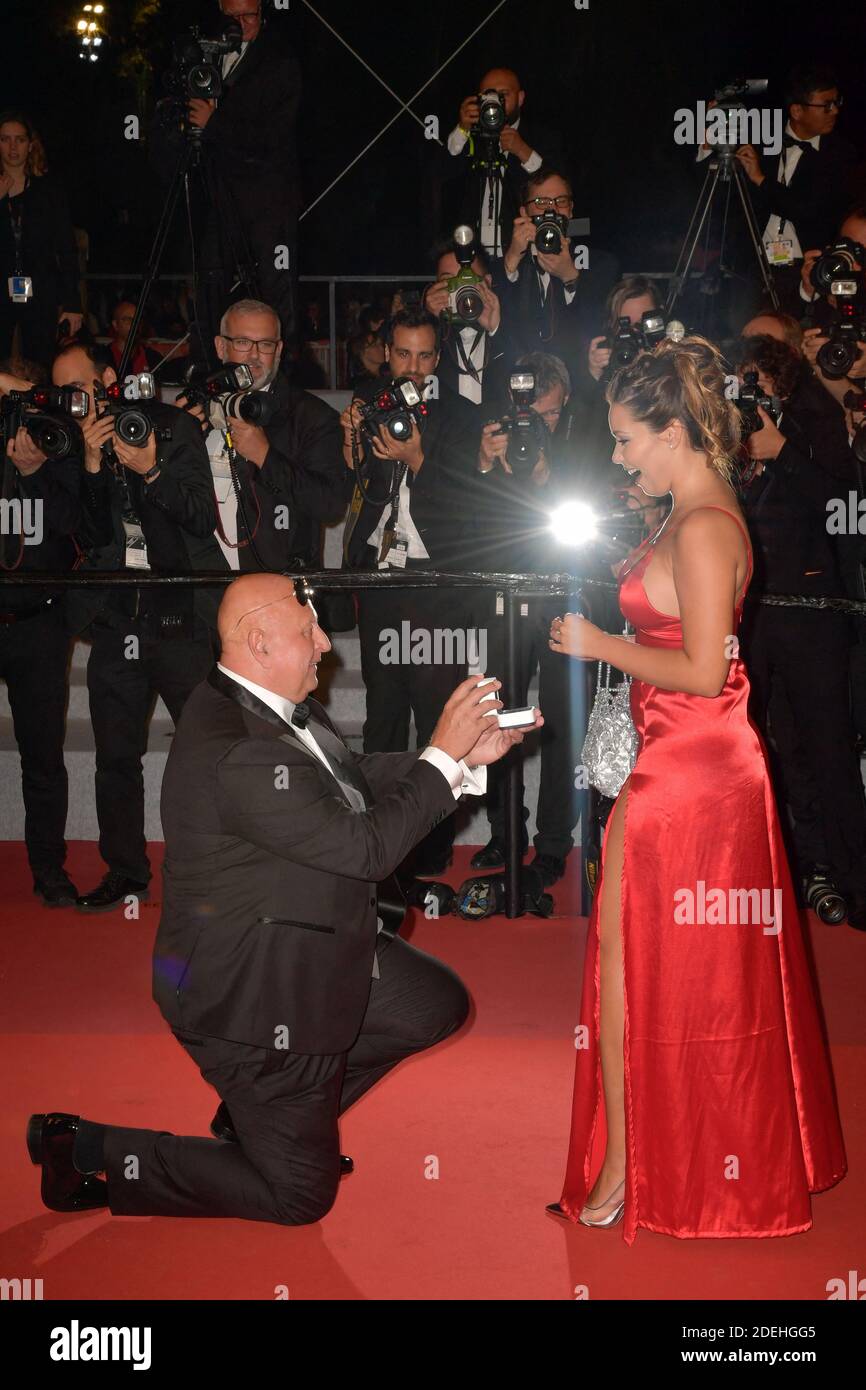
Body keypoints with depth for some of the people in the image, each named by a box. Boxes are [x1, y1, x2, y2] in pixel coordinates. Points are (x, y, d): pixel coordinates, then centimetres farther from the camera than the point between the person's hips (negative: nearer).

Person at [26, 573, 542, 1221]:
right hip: (251, 995, -10)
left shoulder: (275, 707, -1)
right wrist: (444, 754, -21)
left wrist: (465, 754, 0)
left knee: (438, 1004, 19)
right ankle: (86, 1150, 10)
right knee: (300, 1194, 4)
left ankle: (264, 1114, 26)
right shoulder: (235, 752, -32)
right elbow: (365, 846, -29)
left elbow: (357, 778, 9)